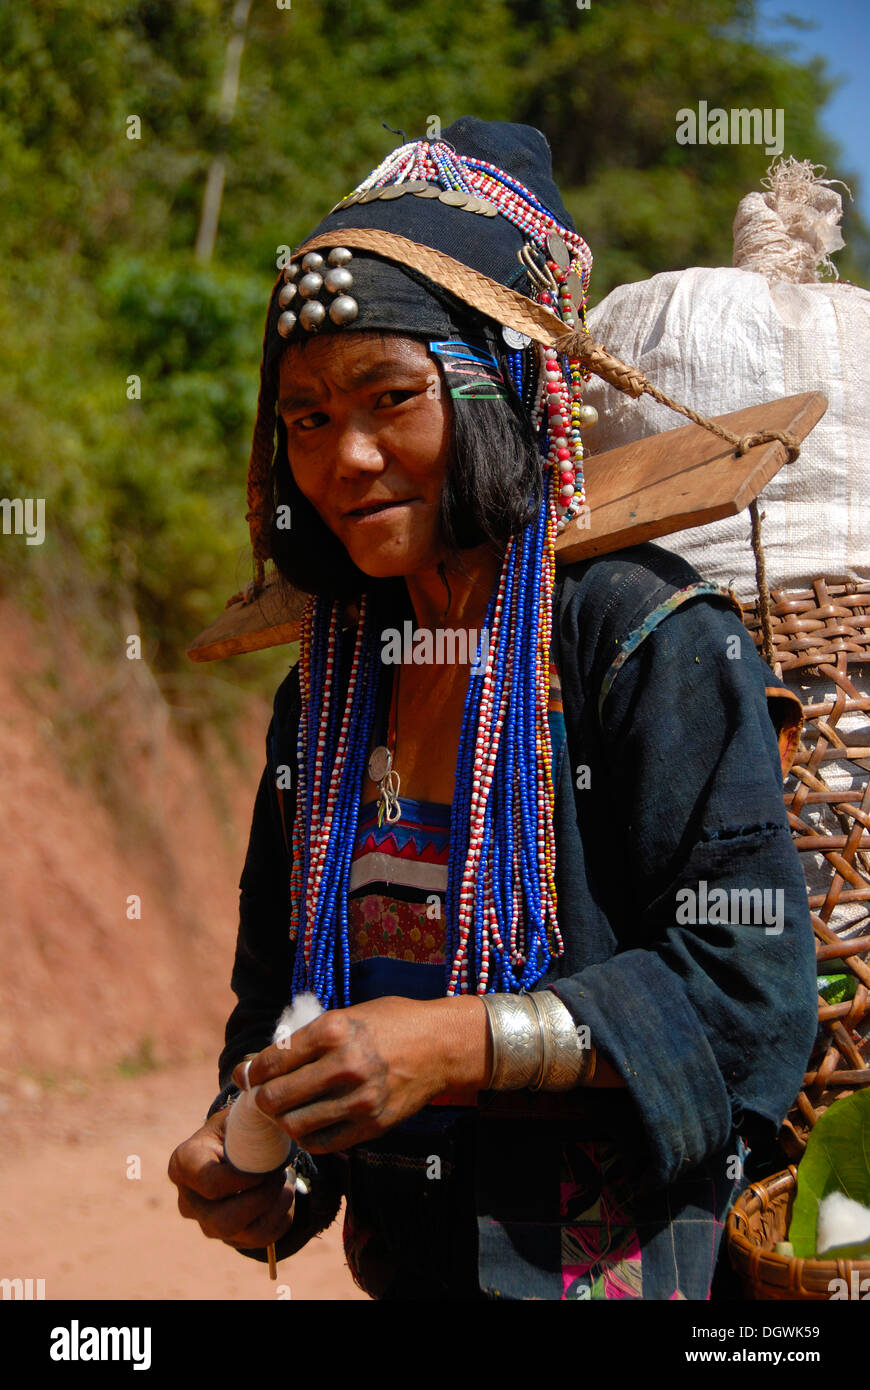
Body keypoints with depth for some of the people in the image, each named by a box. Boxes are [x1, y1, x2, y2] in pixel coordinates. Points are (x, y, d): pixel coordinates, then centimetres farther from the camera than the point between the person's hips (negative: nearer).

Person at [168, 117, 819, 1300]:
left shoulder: (652, 642, -14)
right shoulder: (328, 686, 6)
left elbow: (750, 986, -20)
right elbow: (279, 985, 10)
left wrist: (461, 1043, -29)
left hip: (603, 1255, -6)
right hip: (391, 1257, 6)